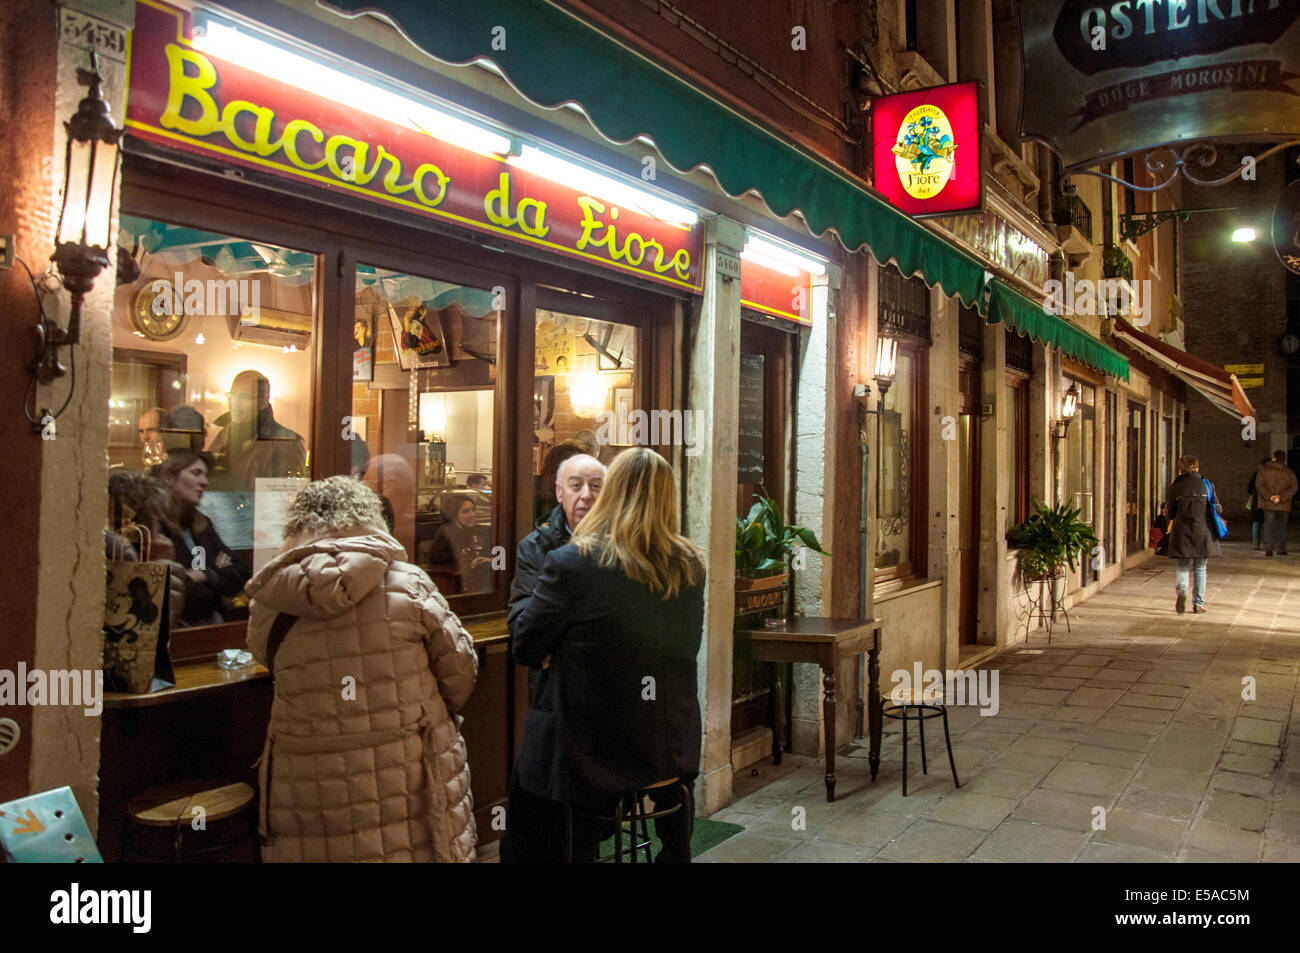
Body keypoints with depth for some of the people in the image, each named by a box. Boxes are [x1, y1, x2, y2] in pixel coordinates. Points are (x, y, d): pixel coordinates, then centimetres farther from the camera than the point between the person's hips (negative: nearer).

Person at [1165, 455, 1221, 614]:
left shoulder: (1175, 487, 1)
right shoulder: (1207, 484, 3)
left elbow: (1171, 511, 1)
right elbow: (1216, 508, 6)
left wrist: (1171, 527, 17)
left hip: (1182, 531, -1)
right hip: (1202, 531, 1)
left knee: (1183, 565, 8)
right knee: (1200, 567, 10)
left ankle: (1181, 590, -21)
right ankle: (1198, 603, 12)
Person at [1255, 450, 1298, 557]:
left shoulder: (1263, 470, 0)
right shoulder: (1289, 472, 5)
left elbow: (1259, 485, -9)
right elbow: (1293, 488, -4)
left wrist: (1269, 497, -12)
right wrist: (1281, 497, -11)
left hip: (1268, 503, -1)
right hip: (1284, 505, 1)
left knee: (1269, 525, 4)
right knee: (1282, 525, 11)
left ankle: (1268, 549, -4)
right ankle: (1281, 549, 10)